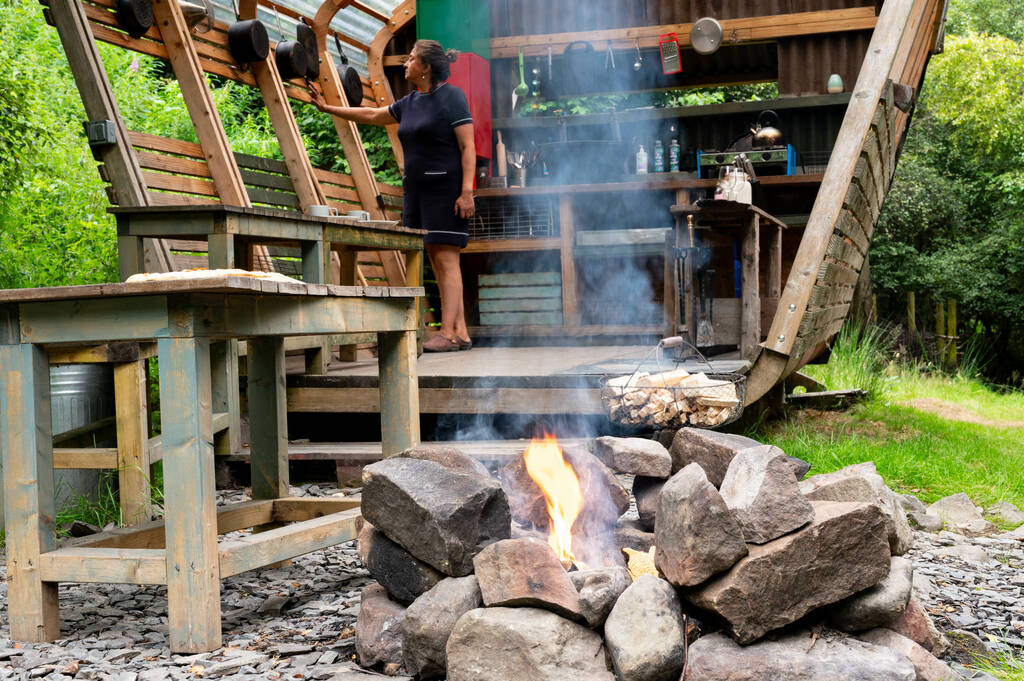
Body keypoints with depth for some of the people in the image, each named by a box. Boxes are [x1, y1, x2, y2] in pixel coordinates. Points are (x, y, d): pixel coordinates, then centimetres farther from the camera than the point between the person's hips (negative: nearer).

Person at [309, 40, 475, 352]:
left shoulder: (451, 96, -6)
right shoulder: (410, 102, 16)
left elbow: (468, 147, -11)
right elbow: (372, 115, 29)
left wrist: (467, 191, -19)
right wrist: (327, 108, 32)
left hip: (446, 187, -8)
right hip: (417, 189, 8)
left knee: (446, 258, -11)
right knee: (437, 261, 3)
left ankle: (448, 333, -14)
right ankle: (461, 333, 4)